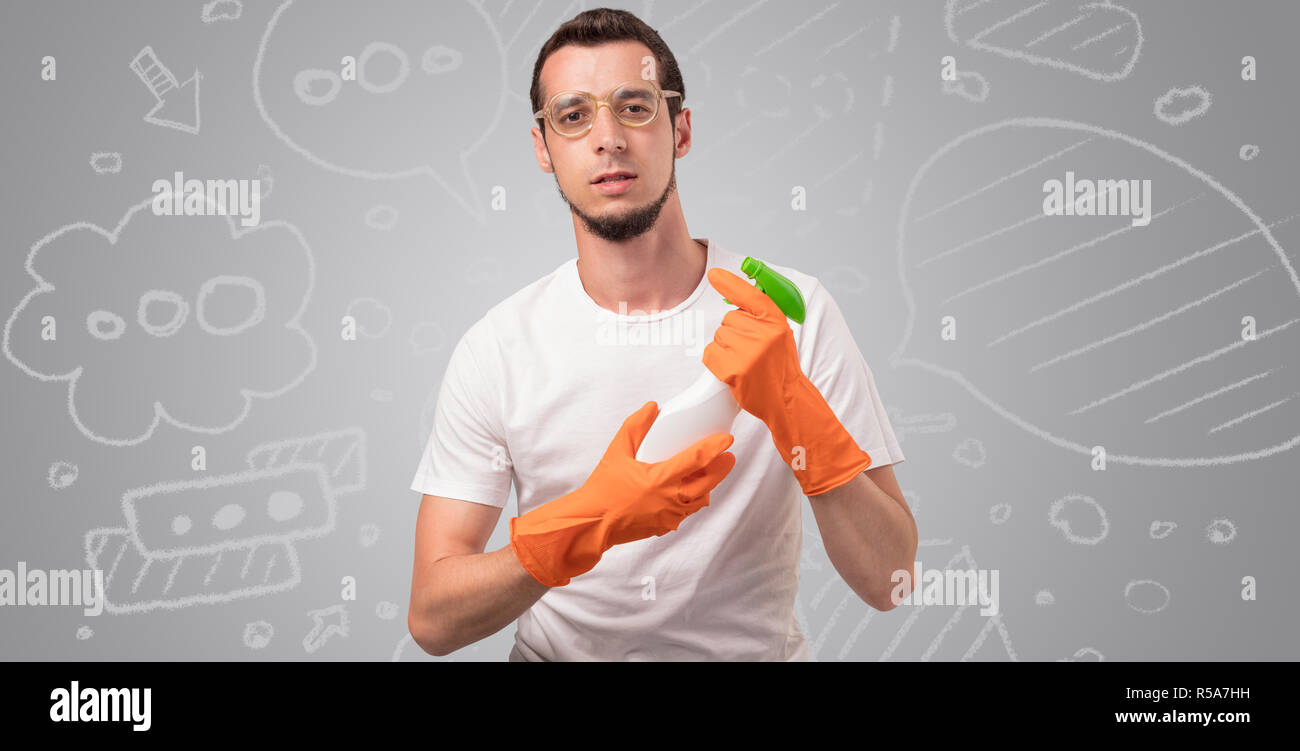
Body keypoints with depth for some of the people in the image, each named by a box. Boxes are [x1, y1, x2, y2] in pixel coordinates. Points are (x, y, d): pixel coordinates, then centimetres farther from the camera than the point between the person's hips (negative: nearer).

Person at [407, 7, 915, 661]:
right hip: (560, 653, 1)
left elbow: (887, 580, -9)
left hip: (755, 652, 0)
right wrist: (588, 520, -23)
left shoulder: (792, 314, -6)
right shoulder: (494, 350, -5)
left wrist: (792, 406, -23)